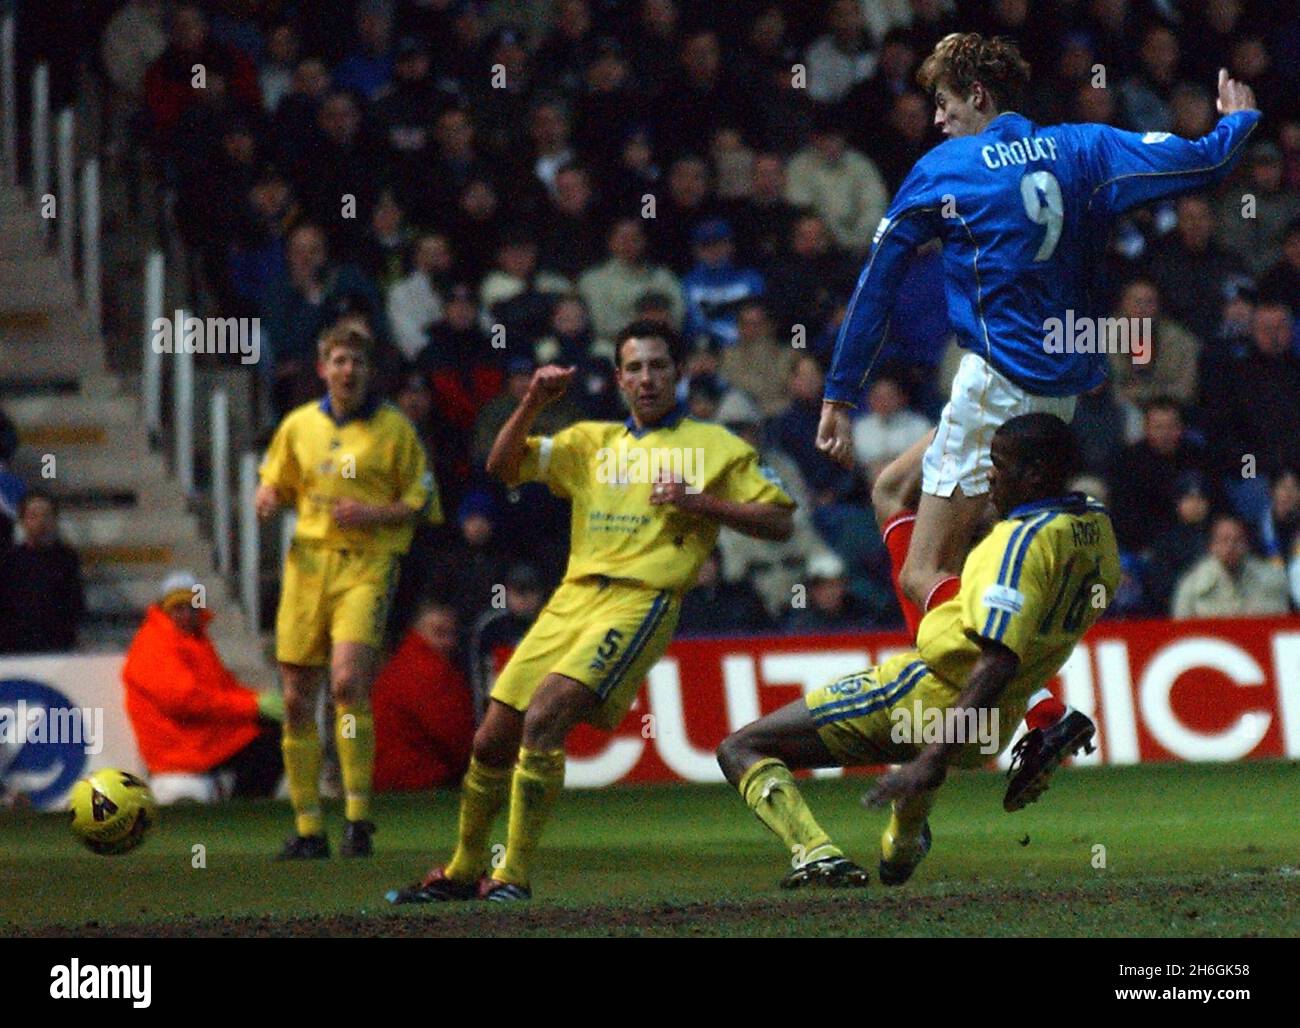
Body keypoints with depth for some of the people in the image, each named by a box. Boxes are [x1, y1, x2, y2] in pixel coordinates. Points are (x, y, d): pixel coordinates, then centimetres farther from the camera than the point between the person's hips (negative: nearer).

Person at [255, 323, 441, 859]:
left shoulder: (393, 428, 1)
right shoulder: (299, 425, 12)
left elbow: (421, 504, 4)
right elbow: (277, 486, 24)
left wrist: (371, 515, -13)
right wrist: (268, 498, 1)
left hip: (367, 566, -4)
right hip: (308, 560, 4)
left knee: (348, 682, -23)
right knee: (297, 699, 2)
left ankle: (358, 816, -14)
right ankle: (308, 828, 12)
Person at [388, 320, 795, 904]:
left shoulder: (713, 446, 8)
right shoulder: (592, 443, 21)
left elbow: (778, 521, 4)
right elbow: (503, 466, 16)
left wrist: (699, 503, -9)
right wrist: (532, 404, 0)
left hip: (639, 602, -6)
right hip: (573, 598, 6)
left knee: (544, 718, -25)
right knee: (492, 741, 4)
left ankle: (514, 878, -22)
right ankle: (463, 872, 24)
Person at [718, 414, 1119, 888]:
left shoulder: (1023, 540, -24)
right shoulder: (1097, 526, 1)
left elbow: (996, 665, -31)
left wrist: (930, 763, -36)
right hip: (990, 735, 9)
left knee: (740, 749, -6)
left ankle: (816, 852, -25)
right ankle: (904, 844, 58)